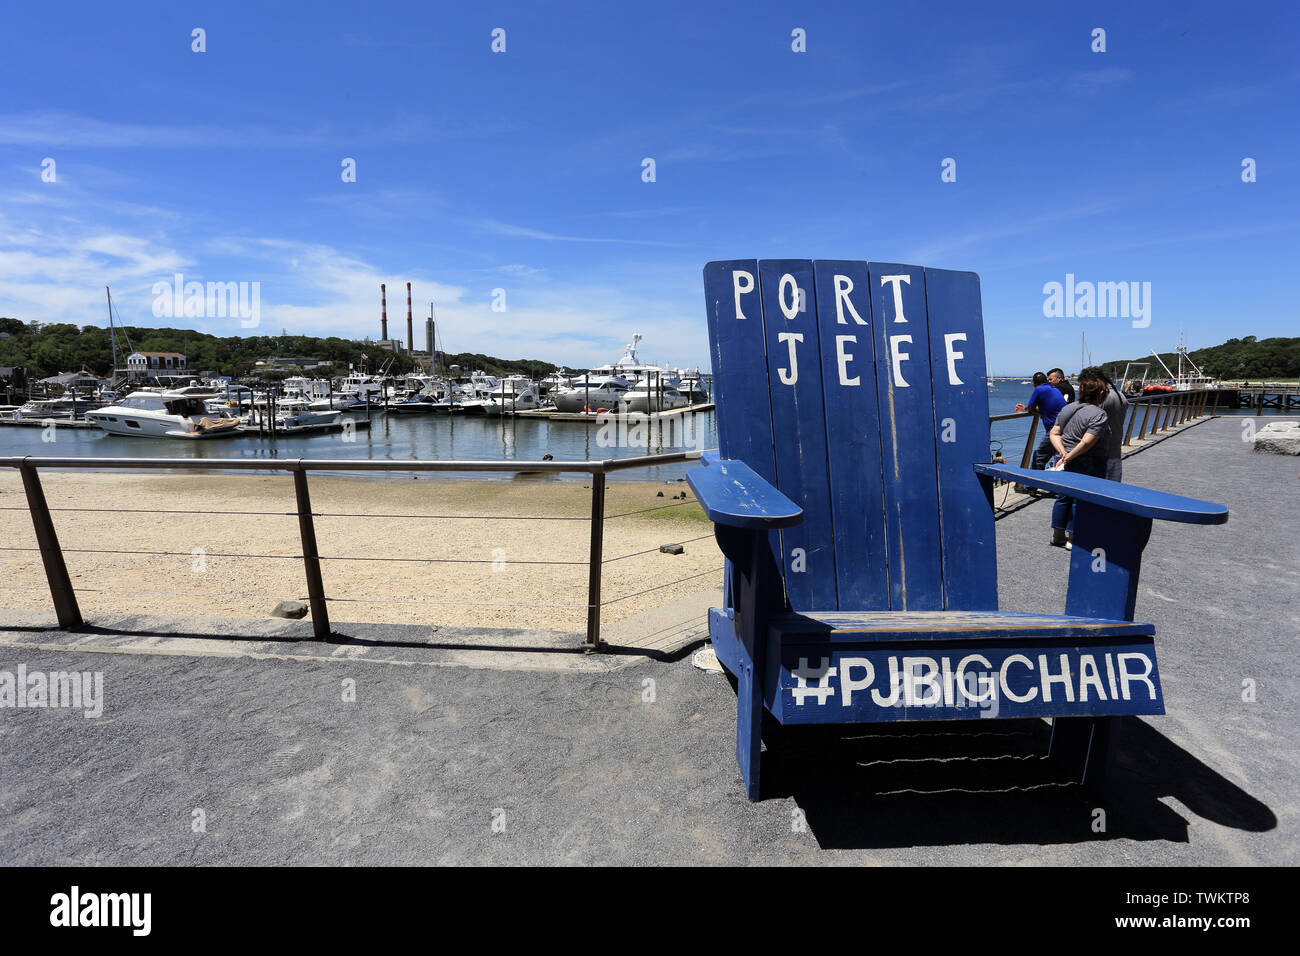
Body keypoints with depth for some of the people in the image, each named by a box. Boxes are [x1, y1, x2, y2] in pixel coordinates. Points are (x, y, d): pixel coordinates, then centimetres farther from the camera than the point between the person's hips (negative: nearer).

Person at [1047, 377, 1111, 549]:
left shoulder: (1067, 408, 7)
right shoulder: (1099, 415, -14)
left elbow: (1054, 433, 3)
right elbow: (1087, 442, -23)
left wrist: (1063, 452, -7)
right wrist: (1069, 458, -17)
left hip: (1065, 462, 7)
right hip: (1088, 466, -6)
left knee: (1064, 497, 17)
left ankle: (1057, 535, 24)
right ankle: (1073, 539, 10)